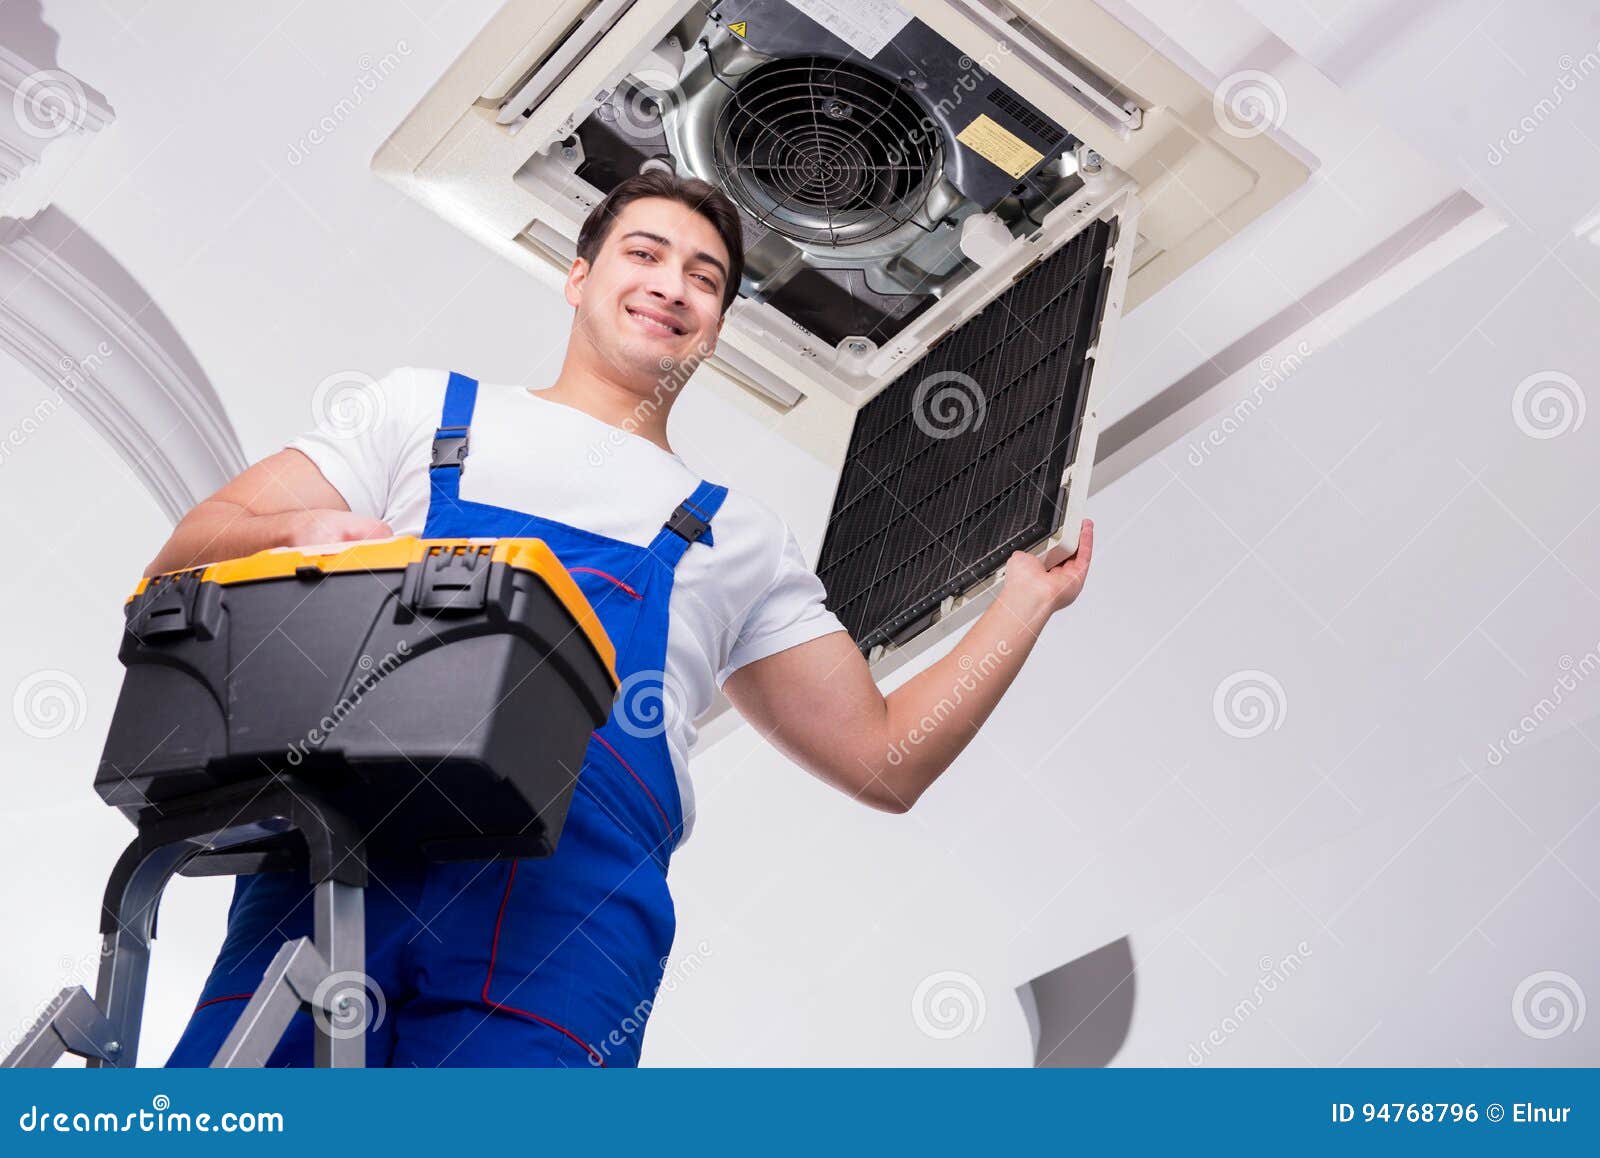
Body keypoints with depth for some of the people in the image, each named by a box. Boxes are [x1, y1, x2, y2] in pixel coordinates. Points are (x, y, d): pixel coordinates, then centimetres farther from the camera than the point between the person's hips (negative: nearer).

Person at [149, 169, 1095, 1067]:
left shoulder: (738, 537, 26)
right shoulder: (430, 410, 23)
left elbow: (885, 761, 22)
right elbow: (187, 559, 16)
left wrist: (1030, 593, 20)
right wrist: (299, 535, -6)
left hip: (567, 919, 1)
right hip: (342, 862, 0)